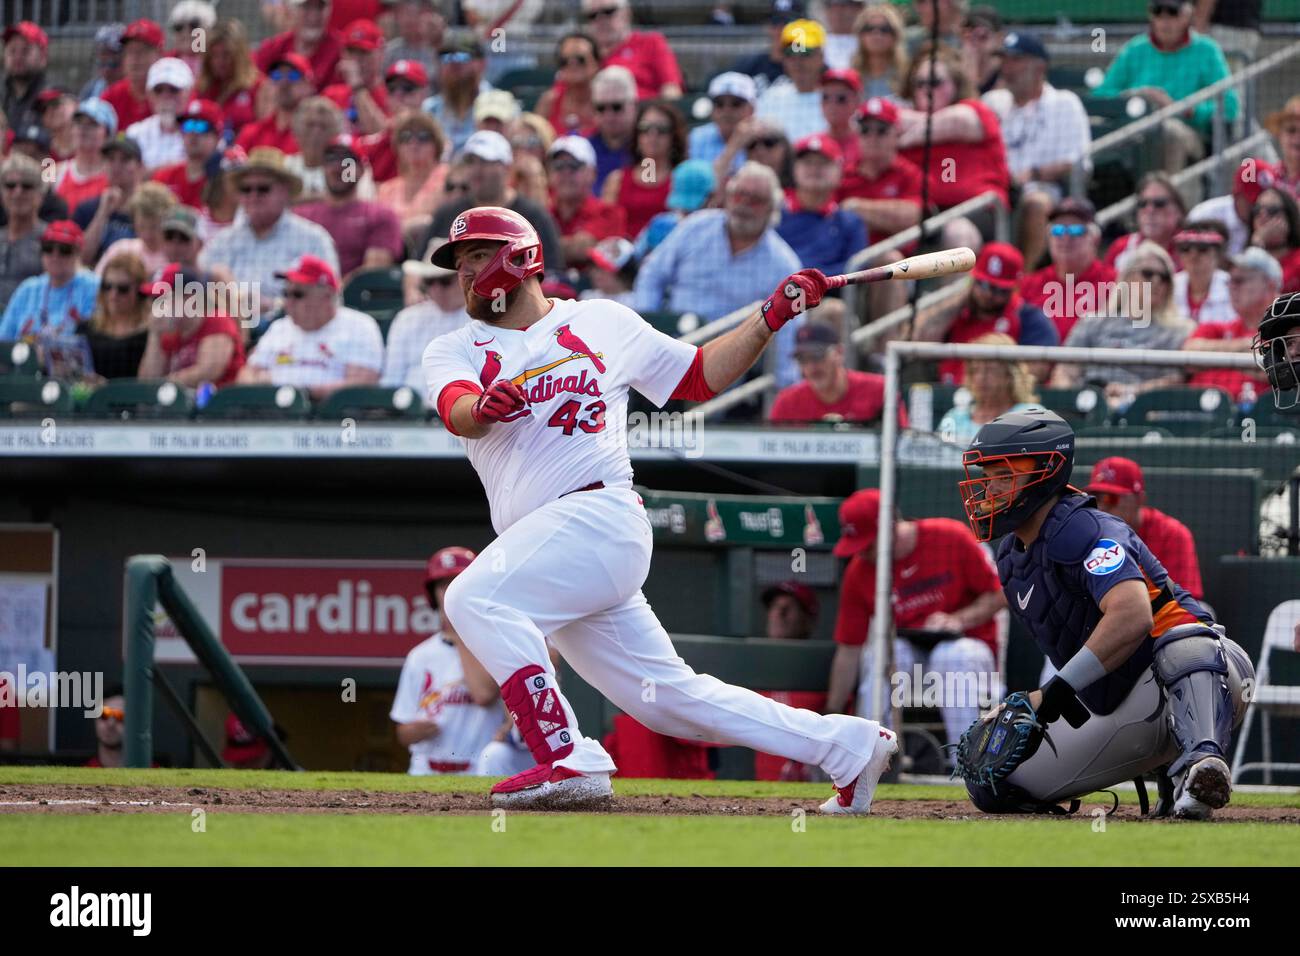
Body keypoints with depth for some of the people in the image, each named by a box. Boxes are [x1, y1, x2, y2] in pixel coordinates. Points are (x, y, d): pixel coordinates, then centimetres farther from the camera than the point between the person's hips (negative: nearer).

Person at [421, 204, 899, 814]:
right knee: (671, 698, 5)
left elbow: (702, 377, 18)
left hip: (598, 512, -5)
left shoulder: (603, 323, 11)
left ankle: (566, 759, -27)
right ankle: (847, 746, 13)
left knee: (475, 599, -27)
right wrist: (488, 404, -30)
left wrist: (771, 317, 7)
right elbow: (458, 414, -7)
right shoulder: (453, 351, 15)